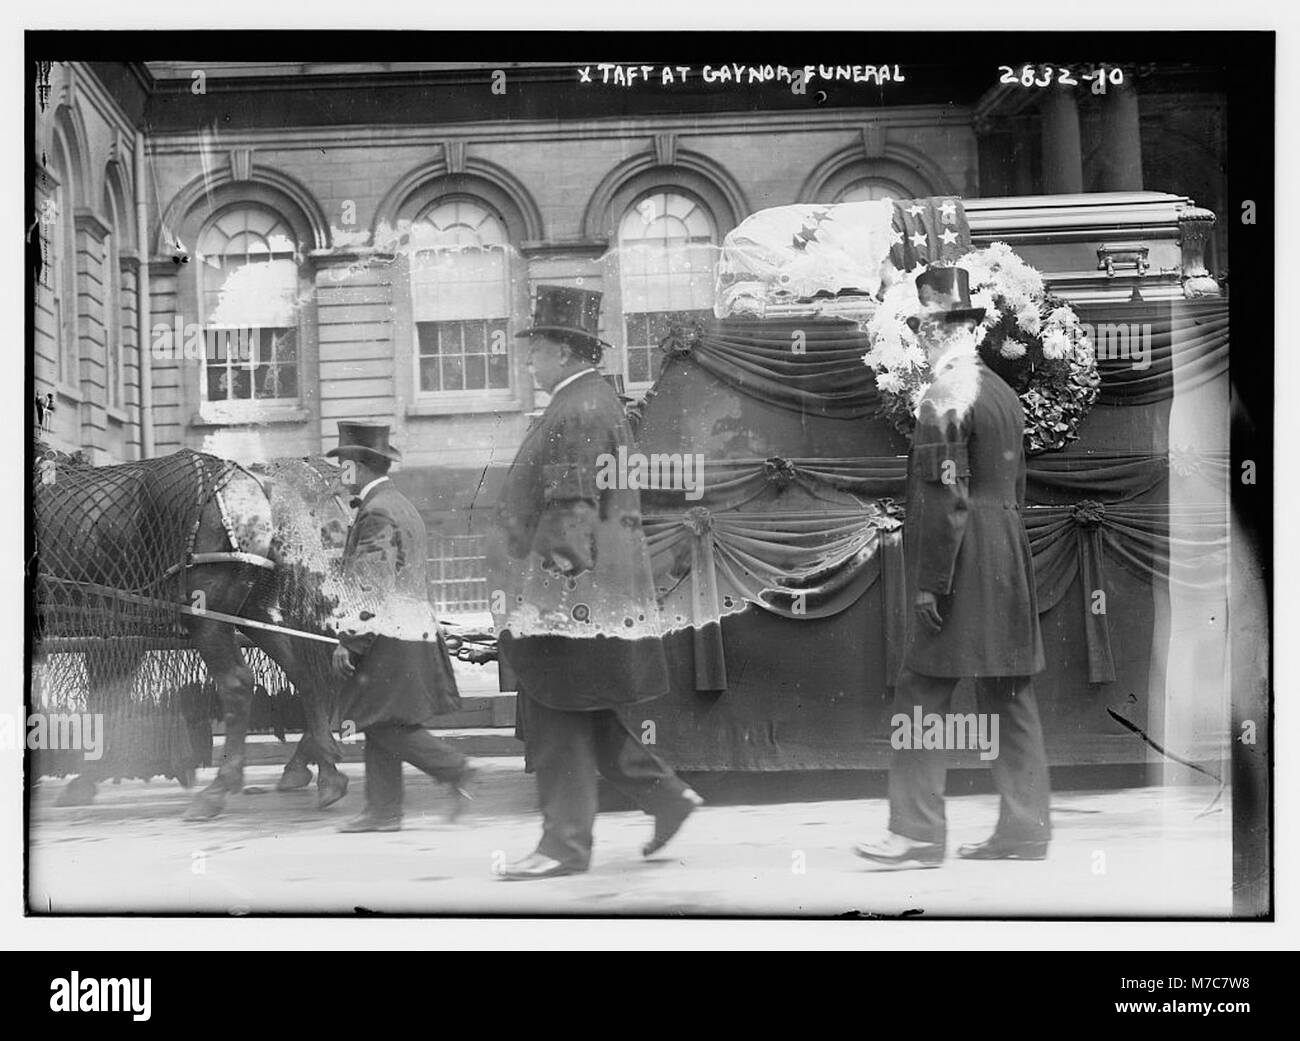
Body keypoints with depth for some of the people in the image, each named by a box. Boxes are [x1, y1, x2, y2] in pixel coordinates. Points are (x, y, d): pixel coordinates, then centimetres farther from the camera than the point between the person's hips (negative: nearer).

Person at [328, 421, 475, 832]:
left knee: (387, 725, -7)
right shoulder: (402, 505, 17)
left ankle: (458, 771, -3)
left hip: (388, 639, -10)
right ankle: (383, 810, 11)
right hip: (411, 634, 10)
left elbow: (371, 586, -19)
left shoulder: (377, 512, -15)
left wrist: (350, 642, -16)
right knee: (380, 725, 10)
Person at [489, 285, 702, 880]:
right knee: (581, 719, 15)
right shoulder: (592, 402, 19)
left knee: (559, 719, -4)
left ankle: (565, 845, 2)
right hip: (584, 596, 11)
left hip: (571, 594, -11)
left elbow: (572, 509, -20)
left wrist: (547, 579, -21)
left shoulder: (580, 411, -14)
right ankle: (666, 796, 20)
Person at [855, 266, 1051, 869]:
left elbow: (943, 497, -17)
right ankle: (1024, 831, 14)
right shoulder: (1005, 393, 15)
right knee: (1009, 699, 10)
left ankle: (918, 835, -2)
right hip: (1009, 564, 9)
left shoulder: (944, 399, -12)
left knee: (921, 697, -3)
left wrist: (929, 582, -16)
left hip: (965, 564, -9)